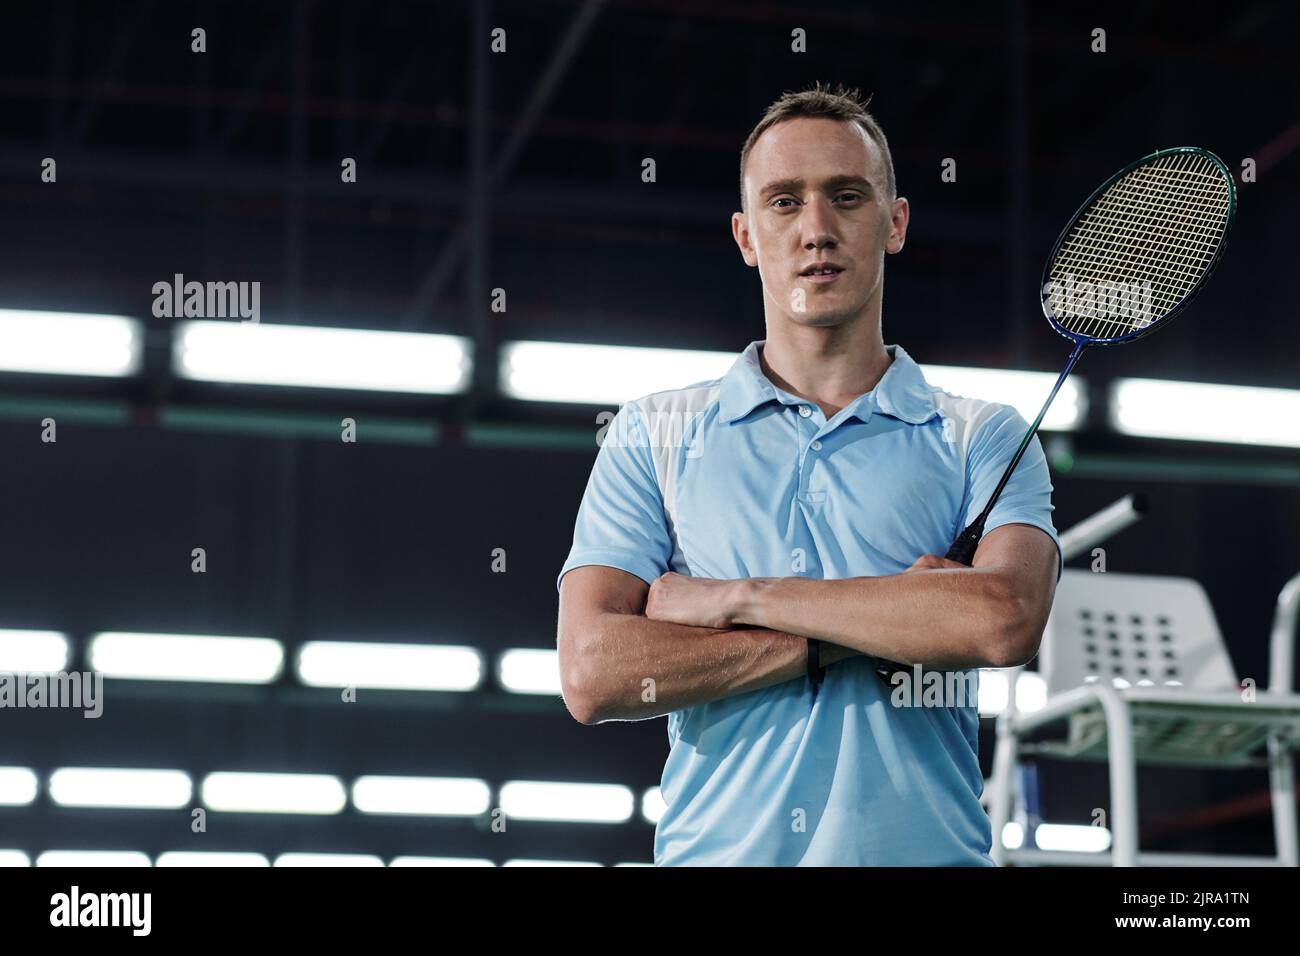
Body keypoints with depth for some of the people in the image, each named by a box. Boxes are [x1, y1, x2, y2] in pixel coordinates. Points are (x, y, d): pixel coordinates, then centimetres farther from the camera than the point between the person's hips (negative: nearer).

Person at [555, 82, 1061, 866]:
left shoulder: (985, 439, 7)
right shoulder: (652, 435, 9)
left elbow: (1007, 621, -13)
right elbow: (593, 675, -4)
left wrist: (737, 597, -10)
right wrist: (885, 623, -9)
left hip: (925, 849, 0)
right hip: (715, 847, 0)